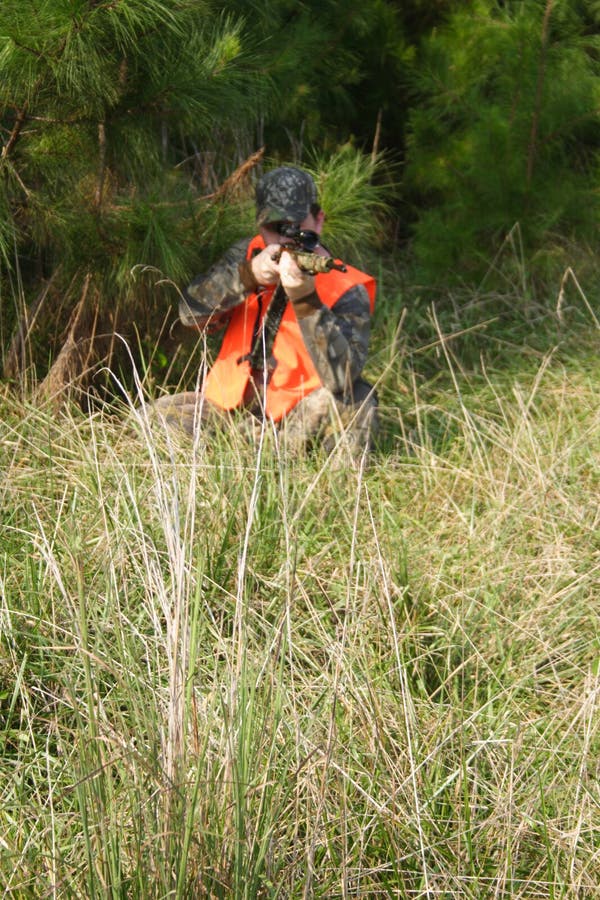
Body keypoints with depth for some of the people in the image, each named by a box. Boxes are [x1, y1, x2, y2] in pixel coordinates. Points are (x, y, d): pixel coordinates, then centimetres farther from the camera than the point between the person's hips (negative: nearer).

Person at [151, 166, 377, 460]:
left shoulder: (346, 290, -13)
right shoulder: (248, 254, 2)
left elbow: (342, 375, -30)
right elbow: (191, 312, -11)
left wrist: (306, 299, -40)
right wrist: (247, 275, -27)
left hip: (299, 419, -4)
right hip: (230, 408, 5)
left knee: (354, 400, -34)